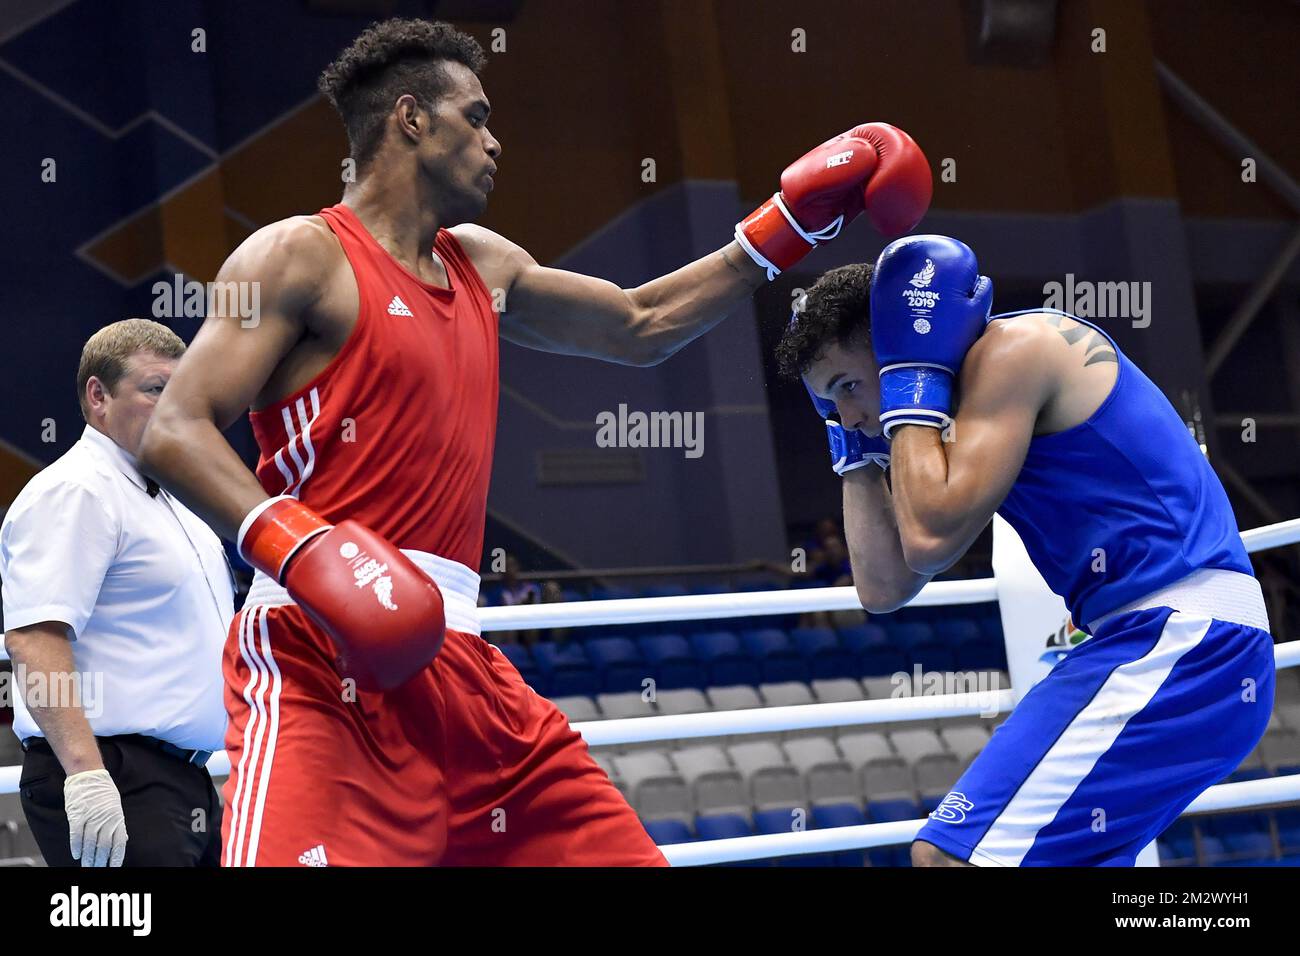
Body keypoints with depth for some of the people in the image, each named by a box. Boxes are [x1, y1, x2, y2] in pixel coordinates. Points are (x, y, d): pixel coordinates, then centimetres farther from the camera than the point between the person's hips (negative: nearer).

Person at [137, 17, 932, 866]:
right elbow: (175, 433, -10)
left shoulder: (483, 265, 21)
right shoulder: (301, 258, -2)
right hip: (320, 655, -8)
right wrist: (301, 546, -26)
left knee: (616, 849, 8)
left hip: (454, 661, 8)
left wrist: (791, 223, 30)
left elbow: (640, 327, 33)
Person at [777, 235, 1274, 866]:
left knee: (950, 854, -20)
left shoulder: (1014, 347, -7)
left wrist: (910, 380, -7)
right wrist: (858, 446, 17)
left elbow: (929, 537, -17)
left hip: (1182, 639, -11)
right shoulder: (973, 397, 20)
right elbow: (882, 589, 17)